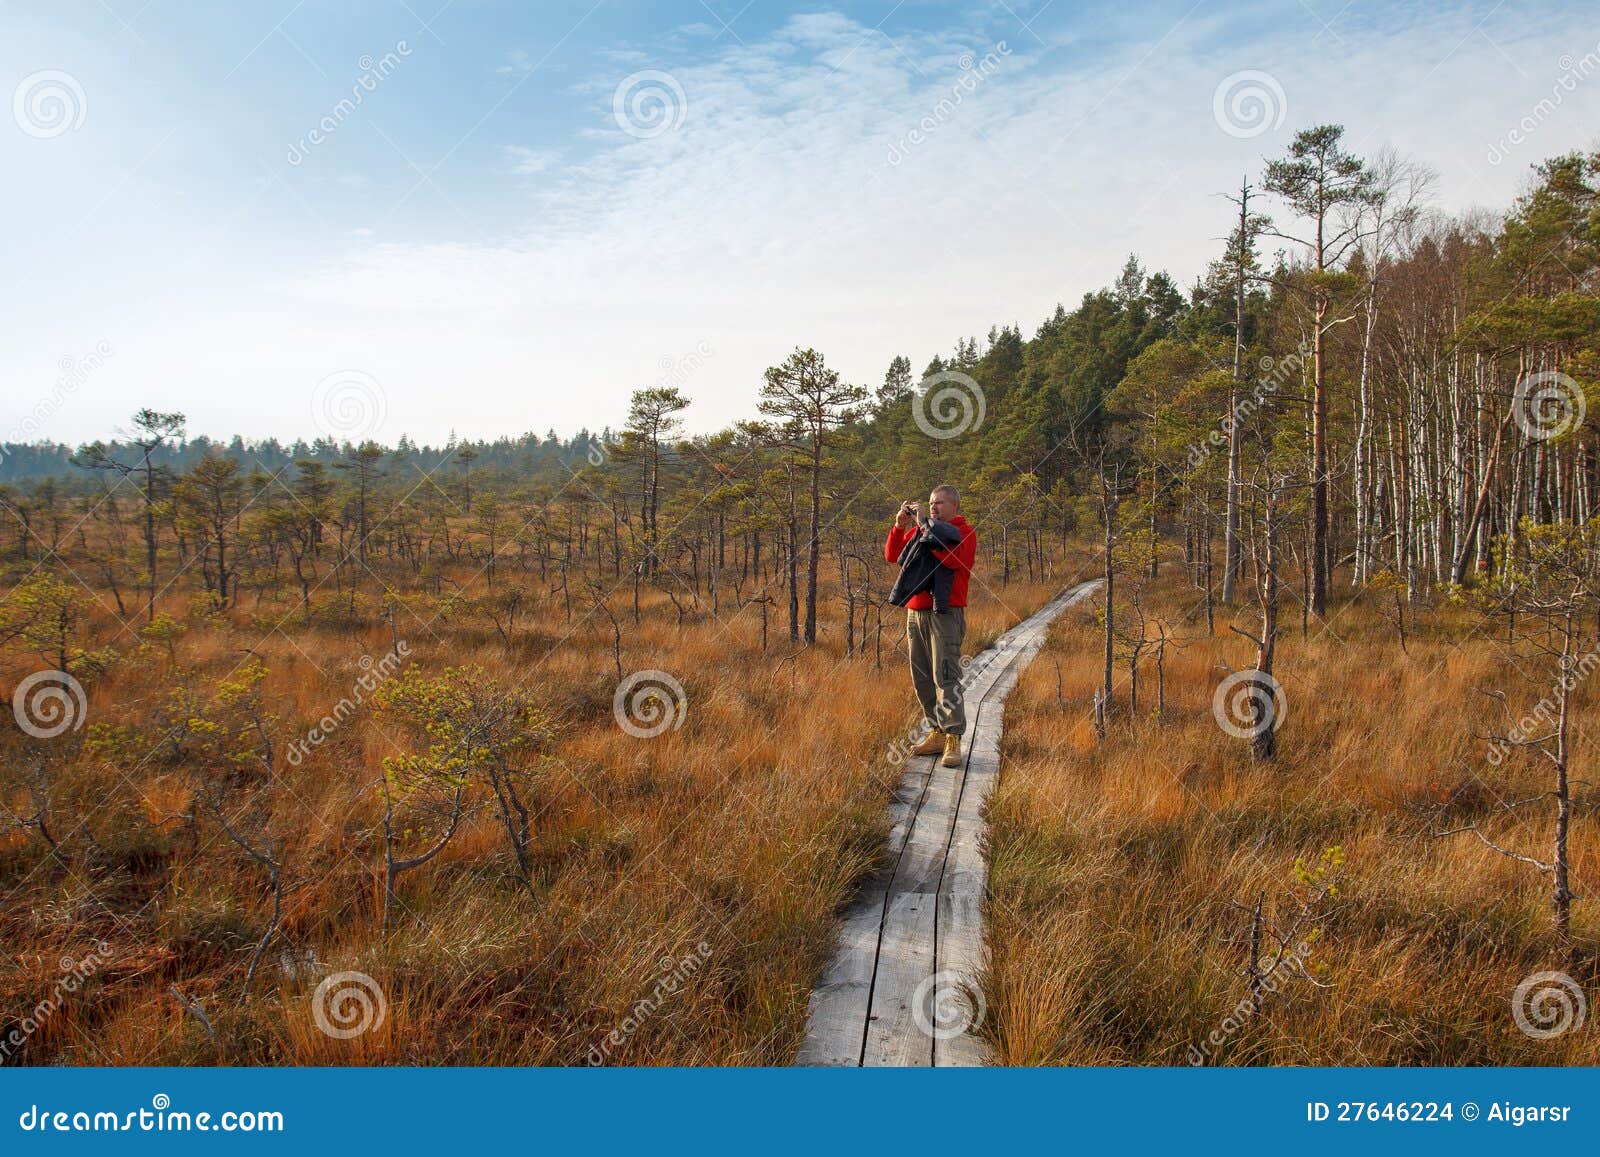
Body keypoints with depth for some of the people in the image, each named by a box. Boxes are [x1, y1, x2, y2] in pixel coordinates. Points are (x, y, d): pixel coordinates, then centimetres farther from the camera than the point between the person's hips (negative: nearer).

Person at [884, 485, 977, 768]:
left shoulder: (964, 531, 0)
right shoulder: (919, 529, 18)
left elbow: (953, 557, -19)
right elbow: (892, 555, 13)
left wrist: (925, 526, -14)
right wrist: (900, 526, -1)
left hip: (945, 613, -7)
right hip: (915, 612, 7)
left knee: (945, 677, -12)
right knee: (921, 678, 6)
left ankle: (953, 741, -12)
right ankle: (936, 734, 13)